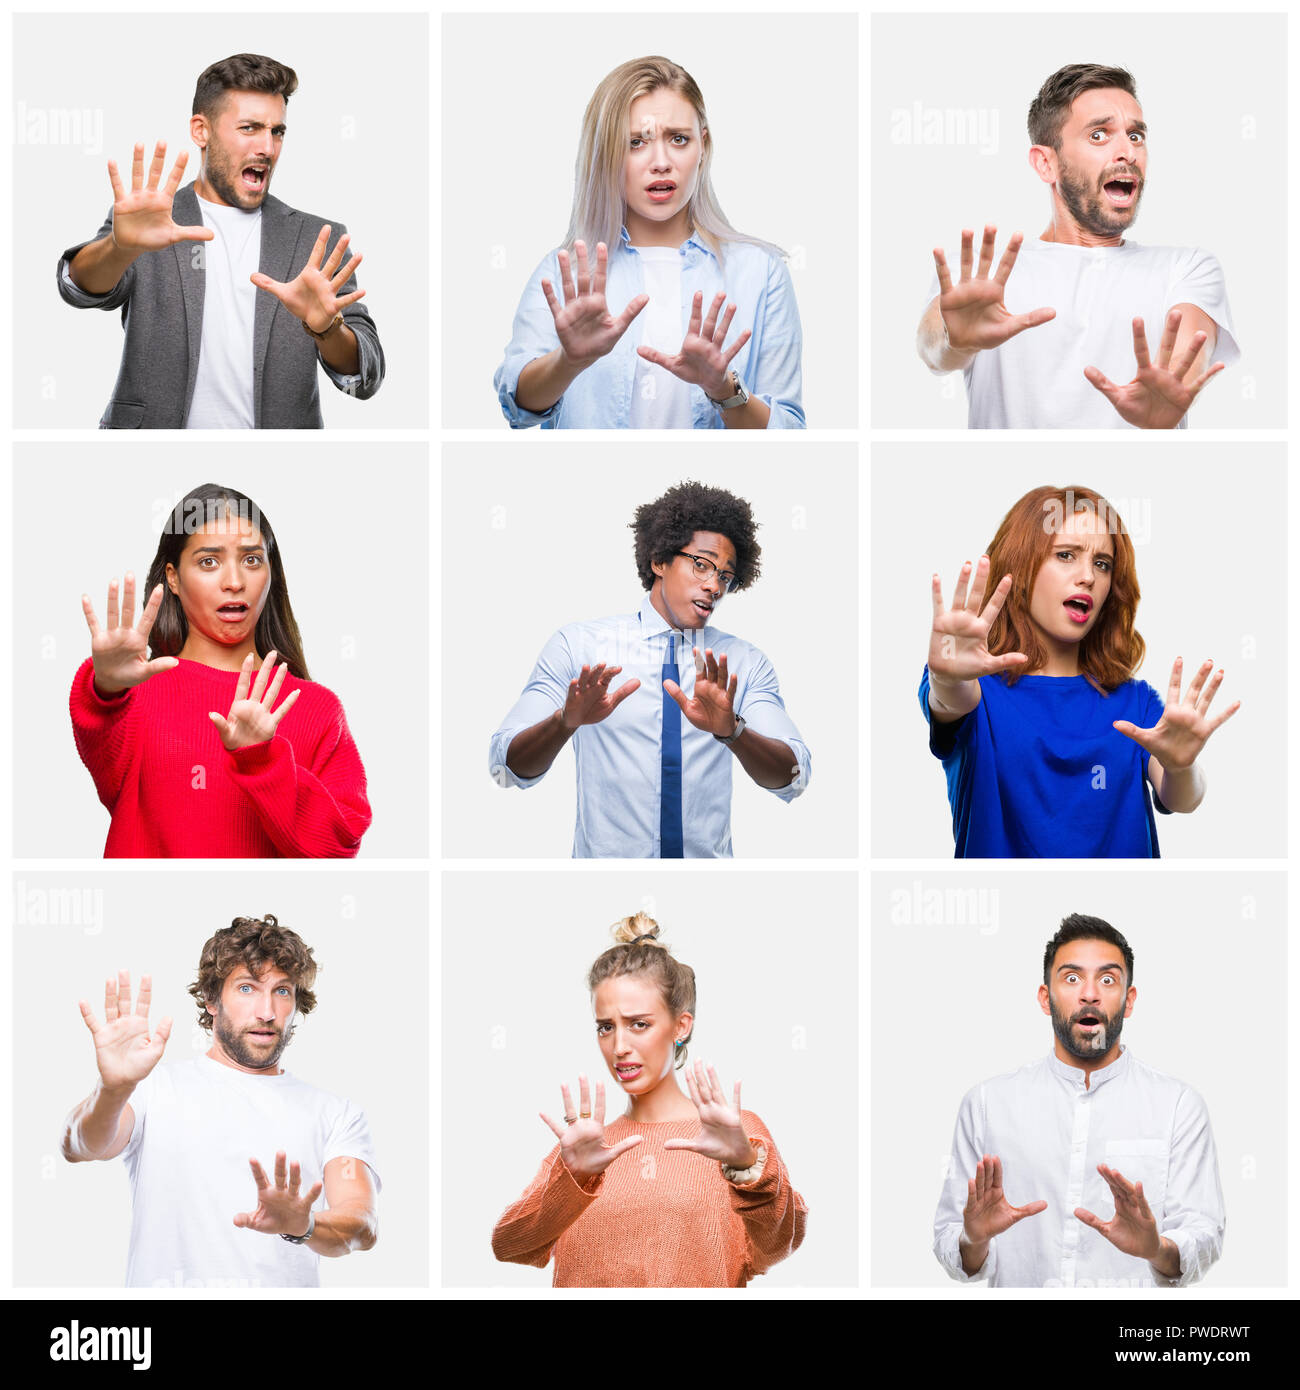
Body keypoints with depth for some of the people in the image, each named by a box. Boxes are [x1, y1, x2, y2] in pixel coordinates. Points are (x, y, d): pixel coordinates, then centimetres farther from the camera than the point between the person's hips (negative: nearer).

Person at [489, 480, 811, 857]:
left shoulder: (745, 663, 8)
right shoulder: (577, 646, 2)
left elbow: (793, 778, -5)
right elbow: (506, 767, -6)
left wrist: (730, 729, -23)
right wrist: (566, 721, -25)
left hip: (709, 859, 1)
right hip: (603, 859, -1)